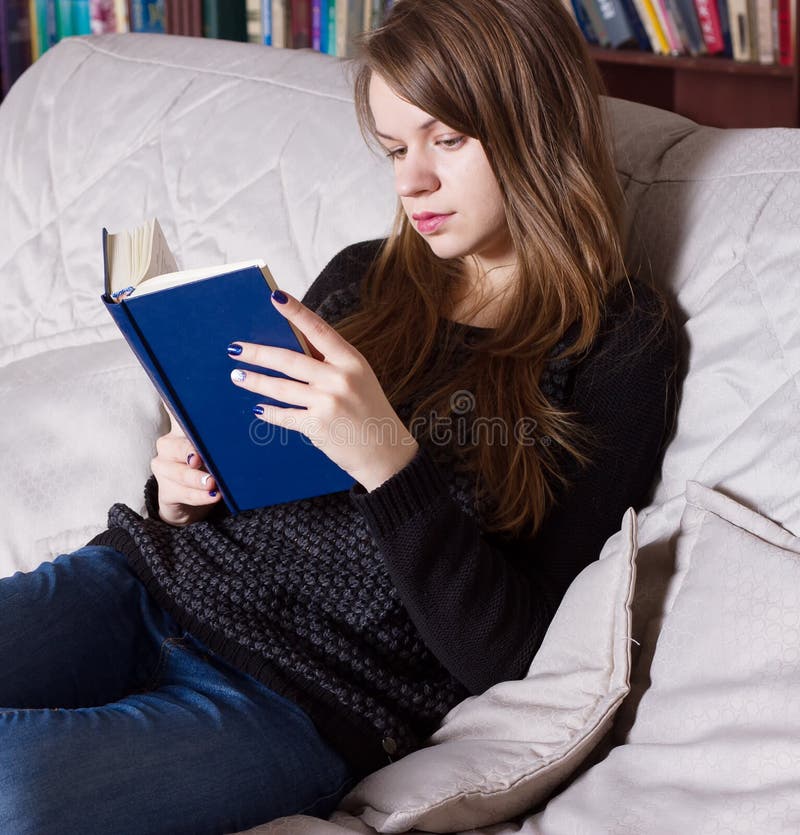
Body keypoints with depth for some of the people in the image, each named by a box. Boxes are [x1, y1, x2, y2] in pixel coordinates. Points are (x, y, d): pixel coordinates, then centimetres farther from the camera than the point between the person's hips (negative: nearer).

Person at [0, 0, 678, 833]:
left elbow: (493, 647, -10)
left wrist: (385, 459, -24)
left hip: (304, 694, -5)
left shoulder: (613, 342, -4)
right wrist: (180, 492, -3)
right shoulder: (362, 278, 12)